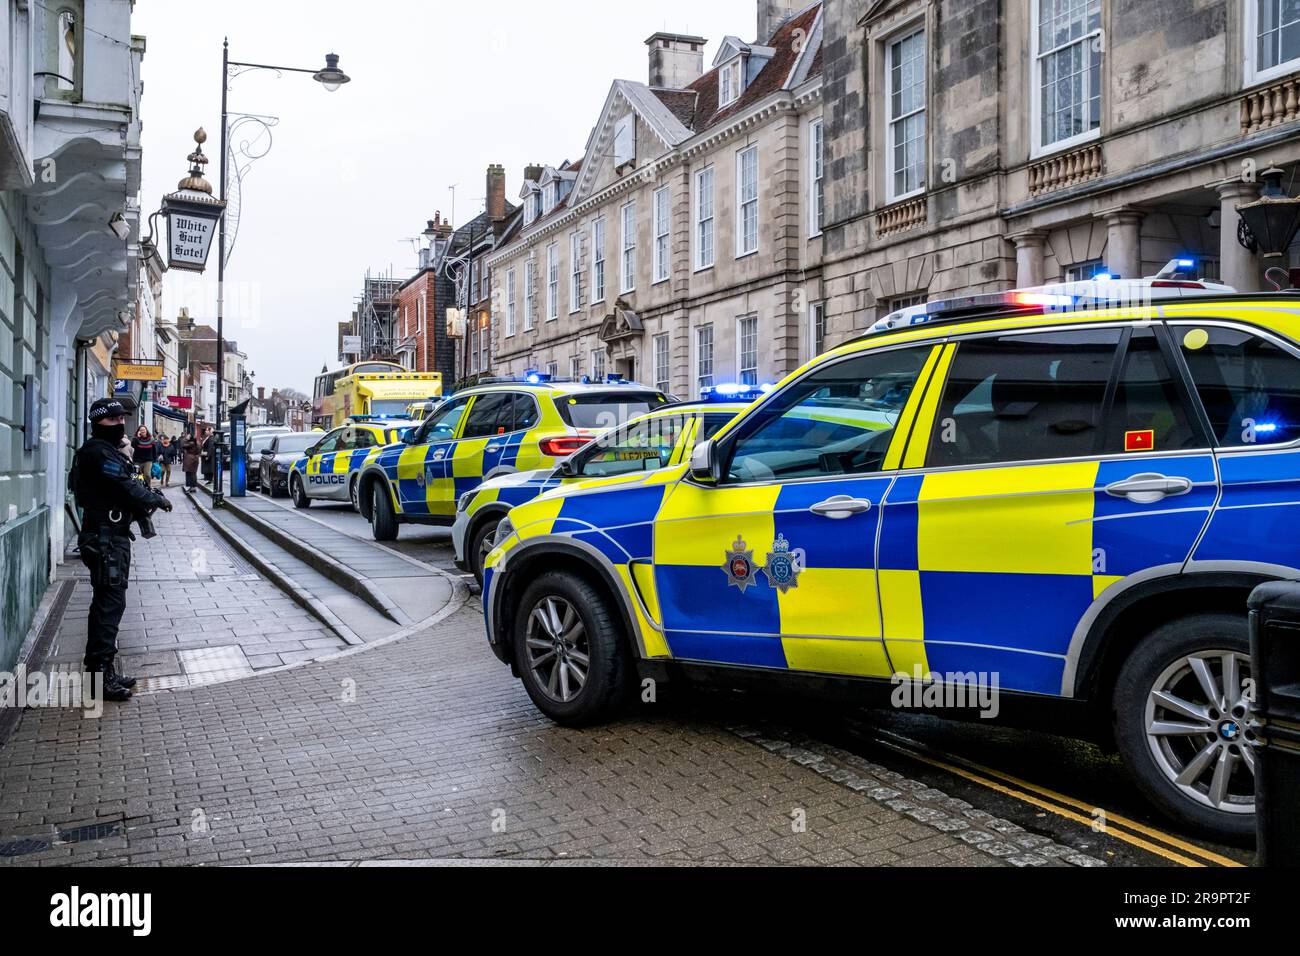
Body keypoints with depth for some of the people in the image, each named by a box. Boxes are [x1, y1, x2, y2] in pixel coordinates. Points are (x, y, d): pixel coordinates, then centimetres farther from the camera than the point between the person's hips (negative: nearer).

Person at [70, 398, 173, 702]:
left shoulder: (110, 450, 18)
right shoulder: (98, 451, -14)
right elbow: (127, 486, -19)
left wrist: (143, 506, -3)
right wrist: (158, 500, -5)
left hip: (113, 535, 11)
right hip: (105, 537, -11)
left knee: (109, 603, 15)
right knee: (110, 603, -9)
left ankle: (101, 671, 23)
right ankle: (100, 674, -7)